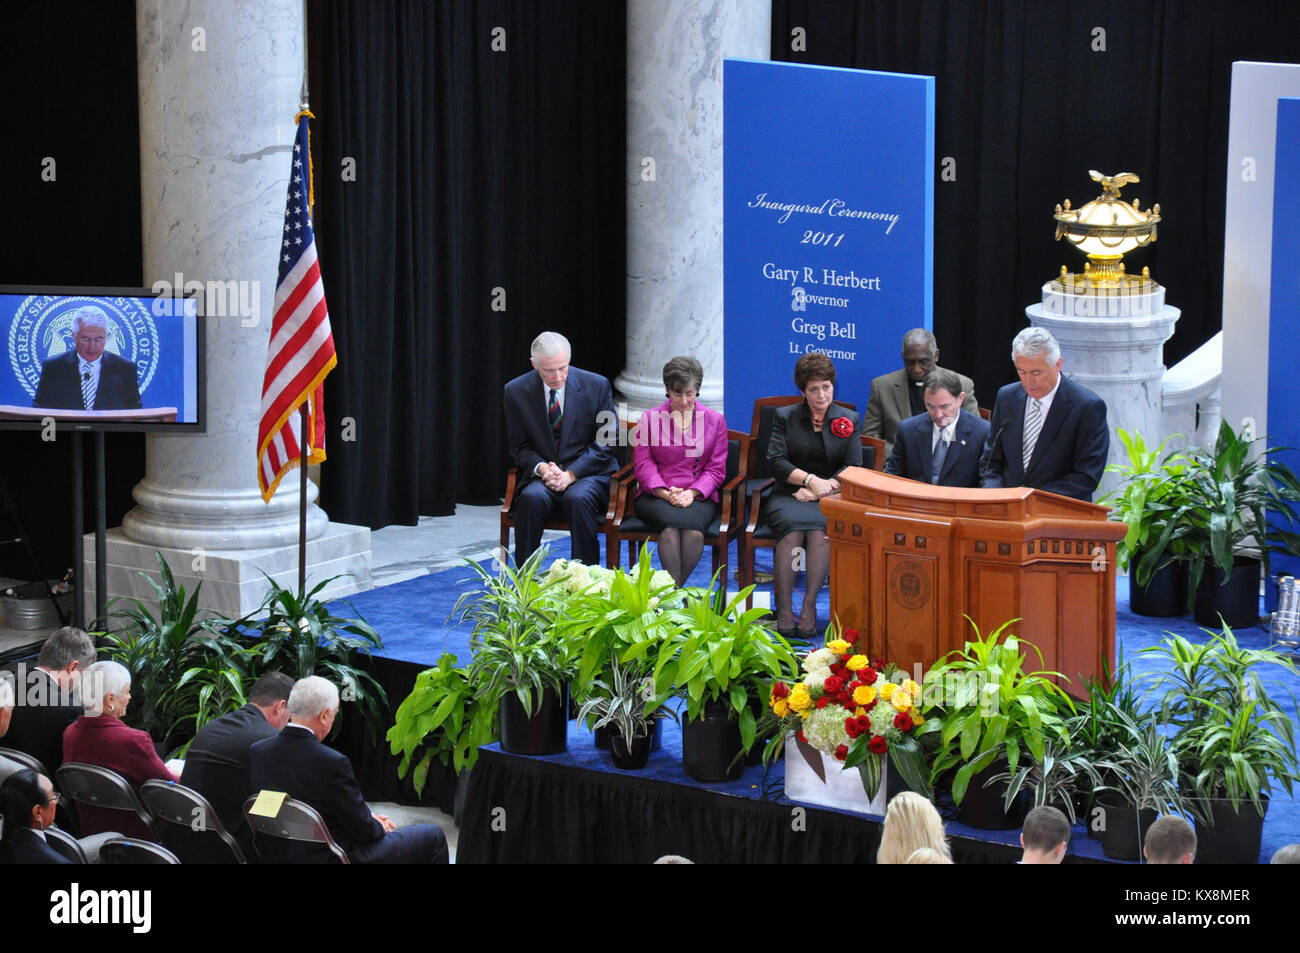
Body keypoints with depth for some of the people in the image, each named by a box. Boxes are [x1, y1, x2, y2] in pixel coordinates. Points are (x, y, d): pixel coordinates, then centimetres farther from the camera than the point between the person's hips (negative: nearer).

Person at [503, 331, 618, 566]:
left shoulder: (597, 386, -3)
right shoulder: (516, 391, 1)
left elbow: (604, 445, -1)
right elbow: (519, 447, 6)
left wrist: (571, 474, -14)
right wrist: (542, 468, -15)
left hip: (588, 474, -1)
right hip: (542, 475, 1)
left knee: (578, 499, -34)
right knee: (532, 498, -32)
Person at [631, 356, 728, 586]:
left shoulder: (715, 420, 12)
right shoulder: (649, 418, 10)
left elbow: (716, 469, 8)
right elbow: (643, 463, 4)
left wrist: (692, 493, -10)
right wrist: (665, 493, -13)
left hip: (698, 496, 0)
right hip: (655, 496, 0)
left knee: (693, 530, -34)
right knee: (670, 526, -34)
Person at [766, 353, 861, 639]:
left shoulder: (848, 420, 13)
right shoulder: (784, 417, 12)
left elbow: (853, 468, 4)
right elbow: (775, 461, -1)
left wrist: (822, 488, -11)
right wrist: (810, 480, -14)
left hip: (830, 497, 0)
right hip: (788, 495, 0)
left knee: (821, 528, -34)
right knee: (792, 525, -34)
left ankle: (809, 606, -34)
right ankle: (784, 609, -36)